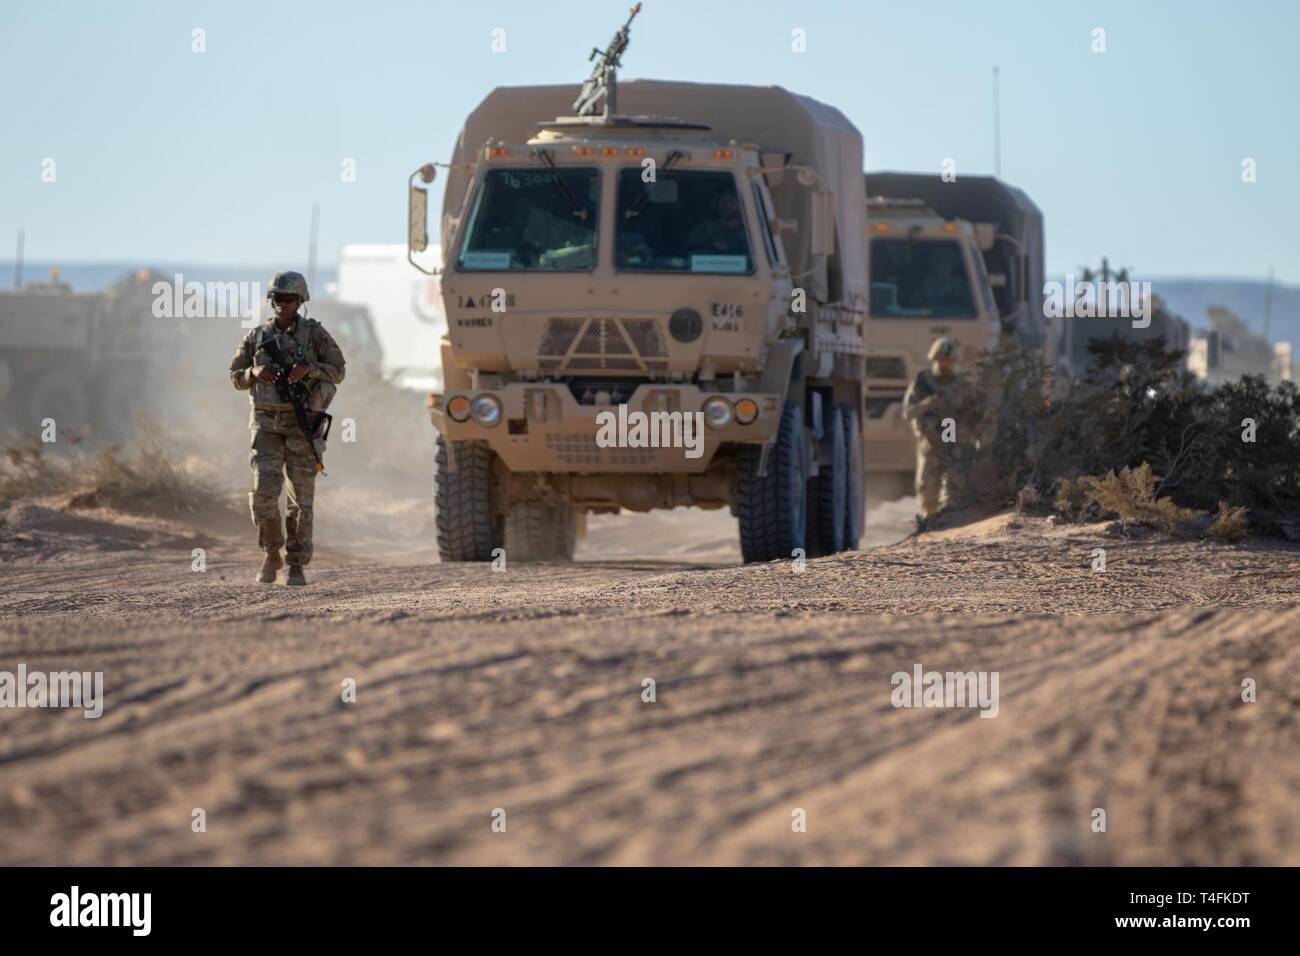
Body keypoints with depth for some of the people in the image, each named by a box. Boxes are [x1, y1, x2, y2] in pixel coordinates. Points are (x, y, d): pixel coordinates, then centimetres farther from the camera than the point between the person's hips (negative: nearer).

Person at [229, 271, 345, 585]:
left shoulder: (314, 333, 1)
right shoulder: (257, 336, 8)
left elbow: (337, 371, 1)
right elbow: (237, 378, 14)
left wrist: (309, 369, -17)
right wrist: (254, 372, -9)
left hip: (303, 423, -1)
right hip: (267, 422, 1)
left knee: (301, 497, 1)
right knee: (265, 491, -12)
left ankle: (297, 566, 10)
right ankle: (271, 555, 7)